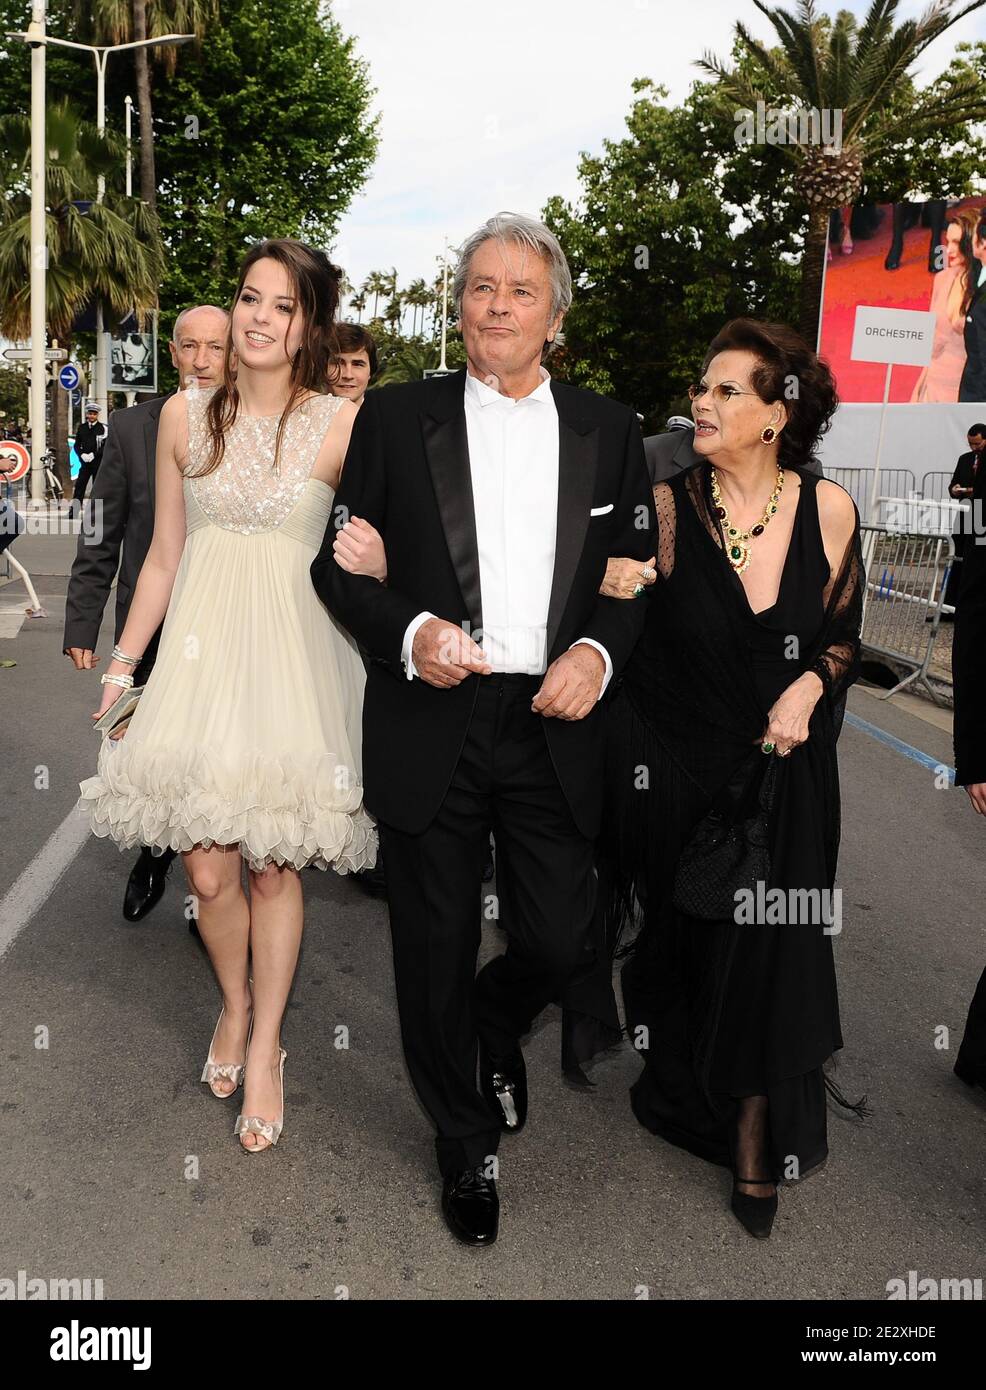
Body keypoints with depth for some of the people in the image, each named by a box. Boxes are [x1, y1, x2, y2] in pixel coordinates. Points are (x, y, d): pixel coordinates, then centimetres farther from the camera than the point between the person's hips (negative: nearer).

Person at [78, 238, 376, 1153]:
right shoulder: (186, 416, 6)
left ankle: (264, 1047, 26)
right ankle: (235, 1005, 33)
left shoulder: (344, 426, -2)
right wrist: (122, 667, 11)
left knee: (274, 865, 5)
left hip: (292, 654, -2)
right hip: (202, 646, 2)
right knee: (208, 870, 2)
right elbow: (163, 556, 10)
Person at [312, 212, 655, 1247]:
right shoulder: (394, 417, 3)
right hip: (429, 727, -1)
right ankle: (466, 1148, 35)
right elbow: (338, 564, 3)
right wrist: (408, 632, -14)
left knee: (562, 942, 2)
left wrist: (598, 651, -9)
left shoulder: (607, 431, 8)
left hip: (554, 729, 1)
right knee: (436, 957, 10)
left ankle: (498, 1020, 41)